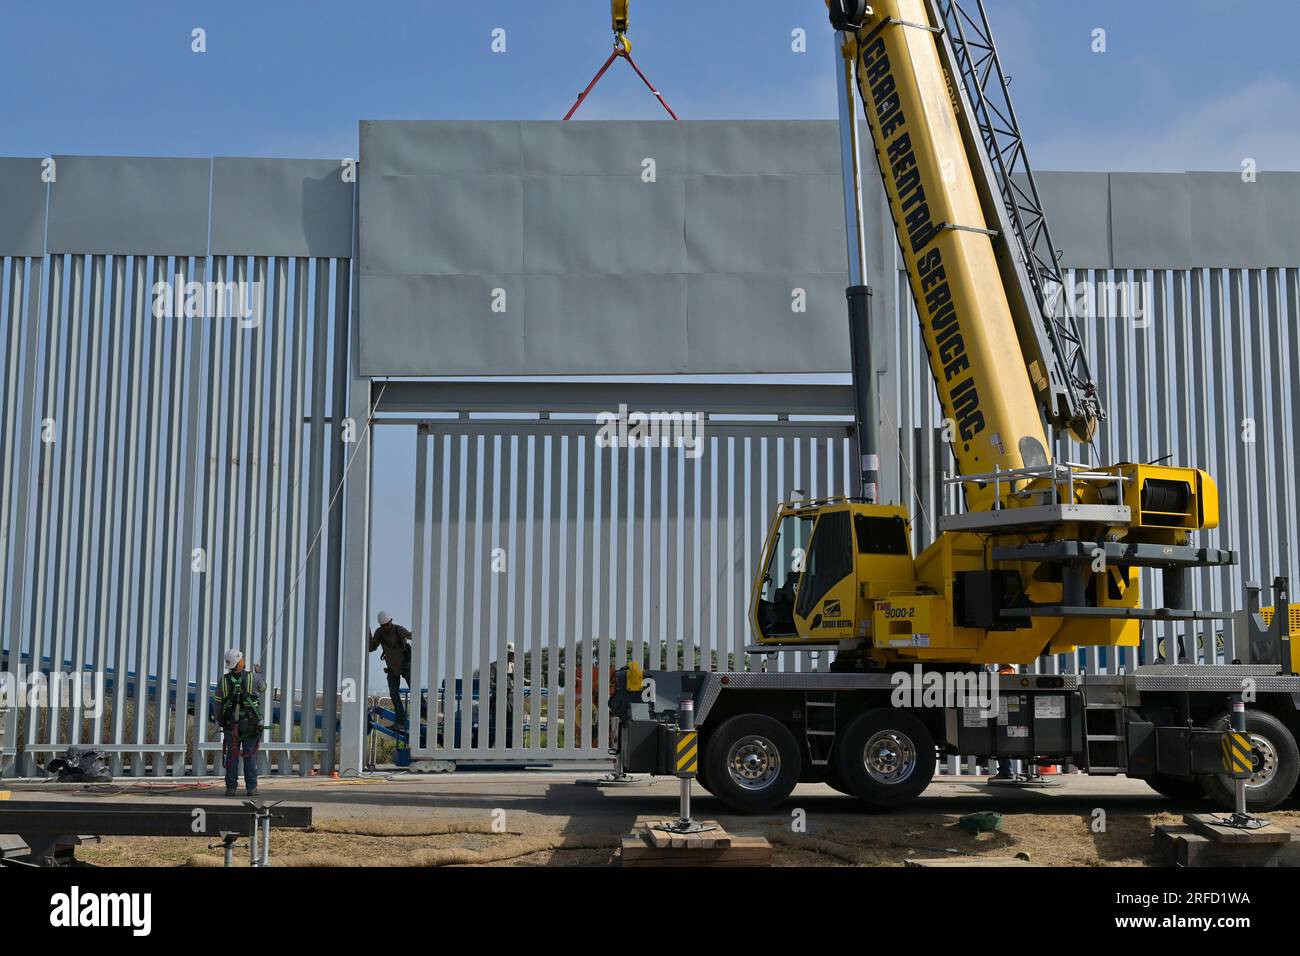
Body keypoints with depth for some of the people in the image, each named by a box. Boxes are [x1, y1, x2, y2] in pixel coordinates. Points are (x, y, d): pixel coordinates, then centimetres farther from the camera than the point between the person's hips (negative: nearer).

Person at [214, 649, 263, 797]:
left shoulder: (223, 680, -2)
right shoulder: (252, 677, -5)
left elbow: (218, 704, 3)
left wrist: (219, 721, 20)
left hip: (231, 723, 1)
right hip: (250, 722, -1)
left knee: (232, 755, 5)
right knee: (250, 755, 2)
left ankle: (231, 787, 3)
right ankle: (251, 787, 1)